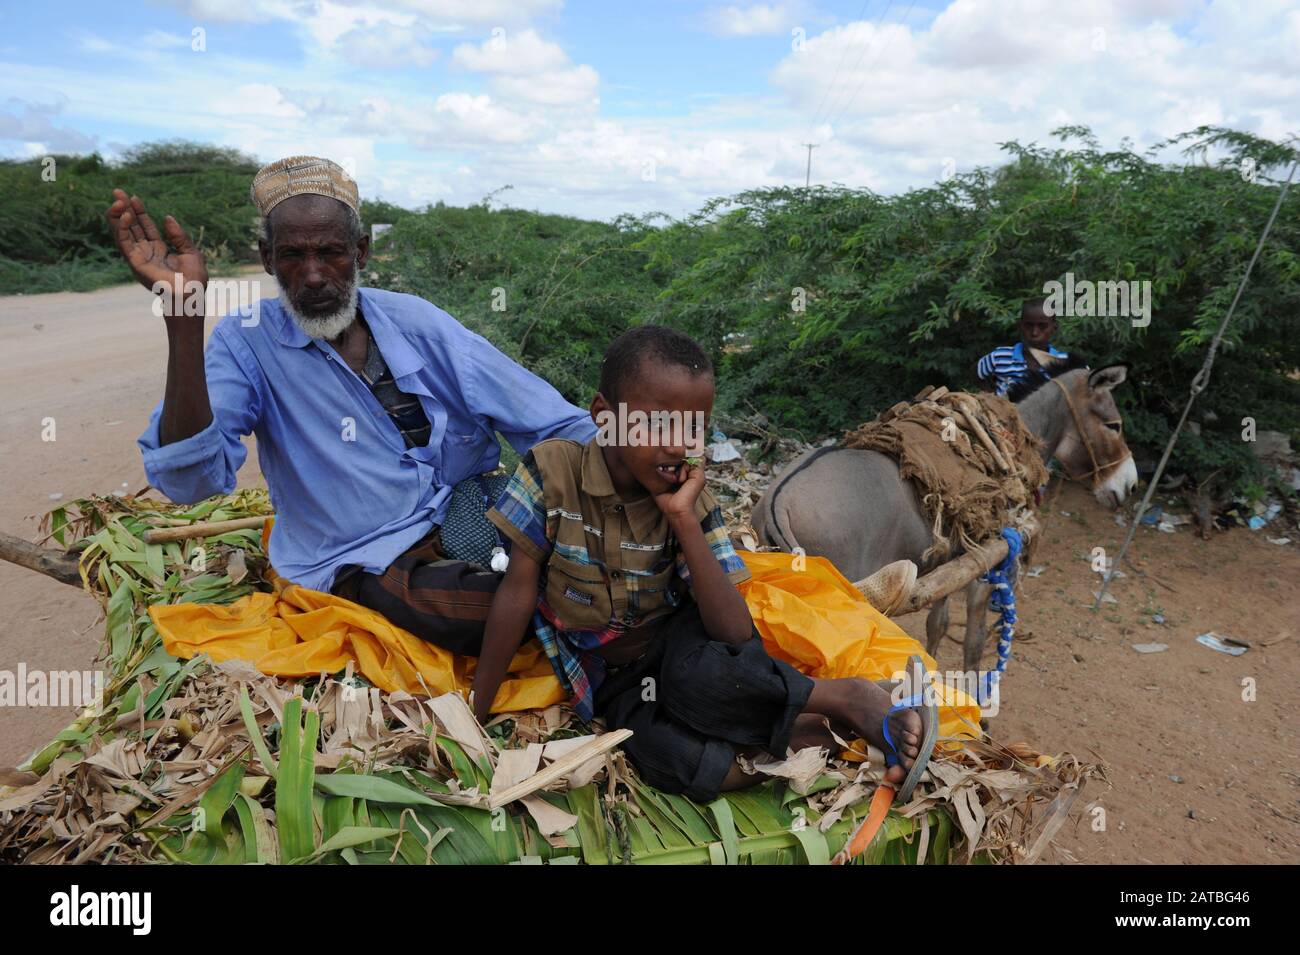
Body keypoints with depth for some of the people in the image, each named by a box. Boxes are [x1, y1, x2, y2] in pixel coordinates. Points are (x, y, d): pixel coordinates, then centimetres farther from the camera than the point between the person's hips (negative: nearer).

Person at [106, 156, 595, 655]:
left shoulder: (413, 319, 3)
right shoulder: (246, 341, -4)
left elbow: (557, 424, 1)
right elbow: (189, 478, -23)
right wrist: (183, 315, -30)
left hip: (471, 519, 4)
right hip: (367, 562, -4)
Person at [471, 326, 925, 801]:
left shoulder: (689, 497, -12)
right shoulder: (553, 468, -16)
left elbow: (736, 635, -20)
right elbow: (517, 594, -10)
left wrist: (684, 520, -28)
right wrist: (473, 714, -10)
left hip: (682, 645, 1)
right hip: (615, 683, 0)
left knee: (706, 676, -38)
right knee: (688, 766, -32)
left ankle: (845, 699, -17)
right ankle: (828, 731, -16)